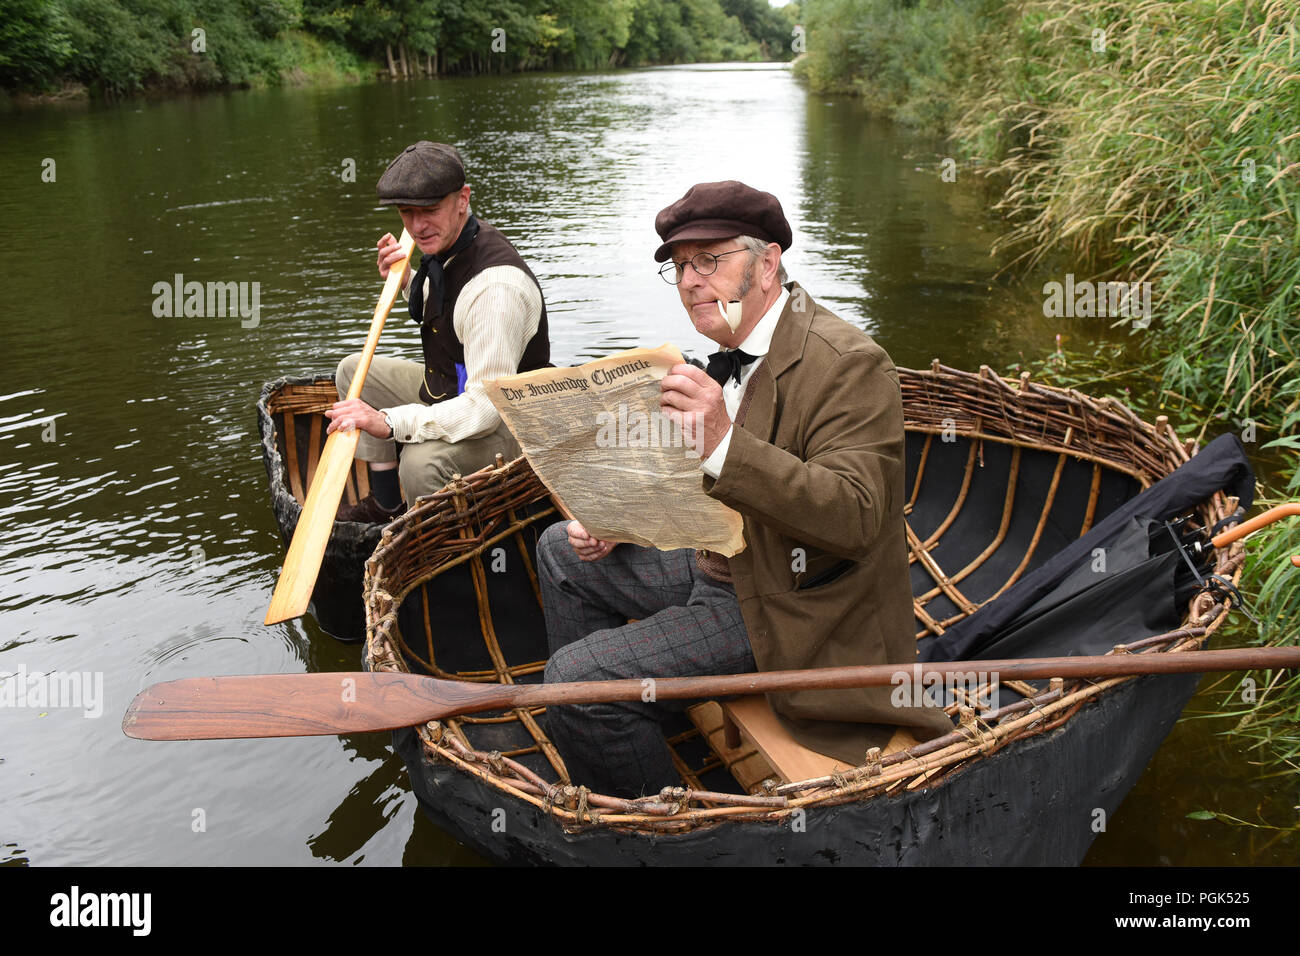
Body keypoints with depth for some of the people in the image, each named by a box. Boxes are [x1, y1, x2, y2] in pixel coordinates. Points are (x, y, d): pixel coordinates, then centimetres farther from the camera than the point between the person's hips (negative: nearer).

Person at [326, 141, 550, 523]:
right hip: (452, 393, 10)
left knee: (422, 461, -37)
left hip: (505, 423, -10)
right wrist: (405, 278, 4)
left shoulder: (497, 284, -32)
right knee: (354, 370, 15)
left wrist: (389, 422, -41)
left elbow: (487, 405, -36)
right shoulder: (447, 243, -1)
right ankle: (387, 505, 20)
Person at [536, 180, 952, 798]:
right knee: (561, 552, 20)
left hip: (785, 604, -10)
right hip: (717, 566, 10)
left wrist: (724, 446, -44)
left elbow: (855, 518, -34)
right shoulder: (733, 355, 7)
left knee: (578, 678, -21)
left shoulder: (847, 364, -23)